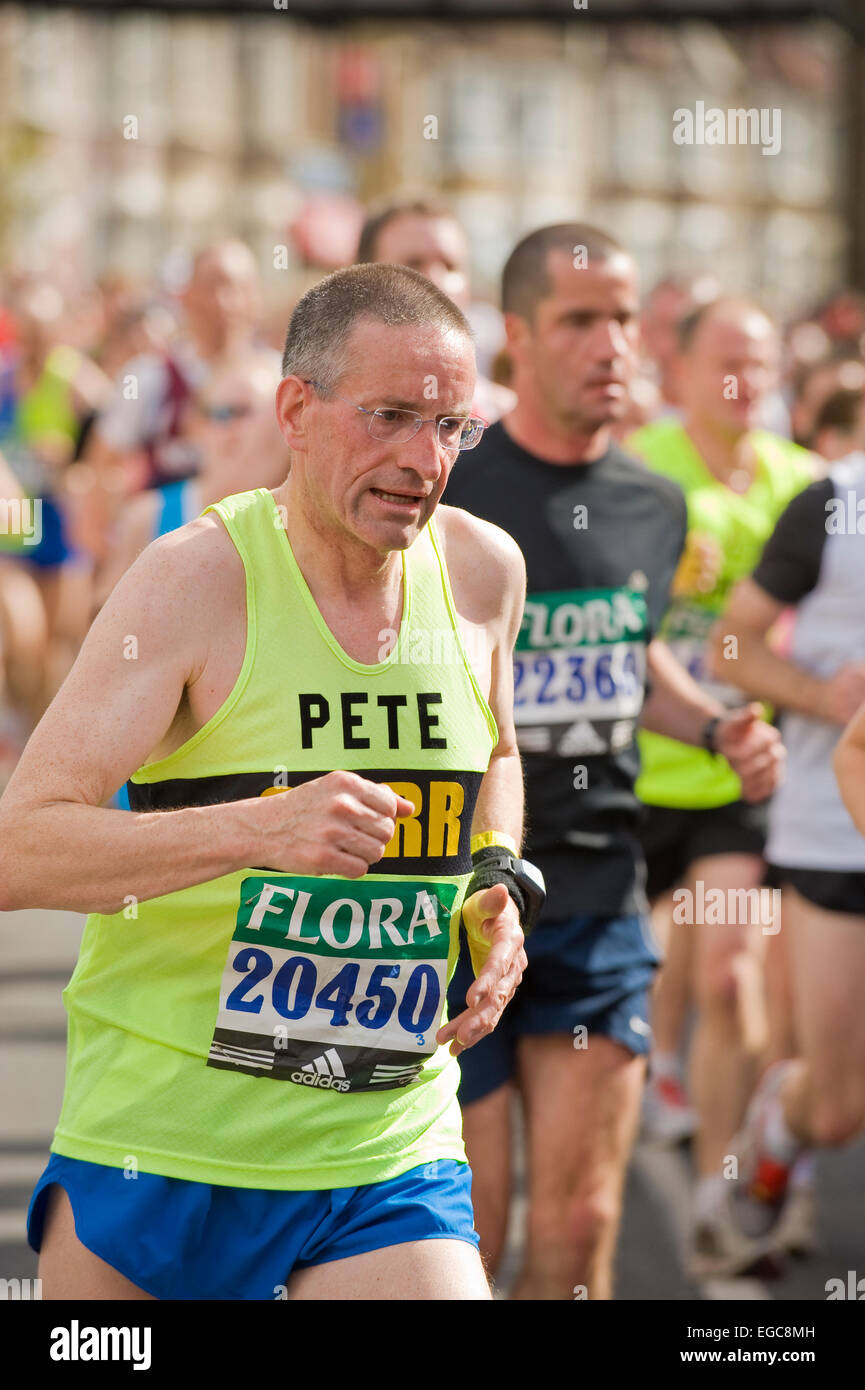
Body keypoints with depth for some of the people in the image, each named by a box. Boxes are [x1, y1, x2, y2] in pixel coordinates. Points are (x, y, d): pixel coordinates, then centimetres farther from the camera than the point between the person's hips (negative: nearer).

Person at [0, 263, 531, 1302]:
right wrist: (259, 830, -31)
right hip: (162, 1141, -3)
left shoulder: (483, 570, 3)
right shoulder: (198, 574, -12)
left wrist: (501, 886, 6)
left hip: (390, 1158, 3)